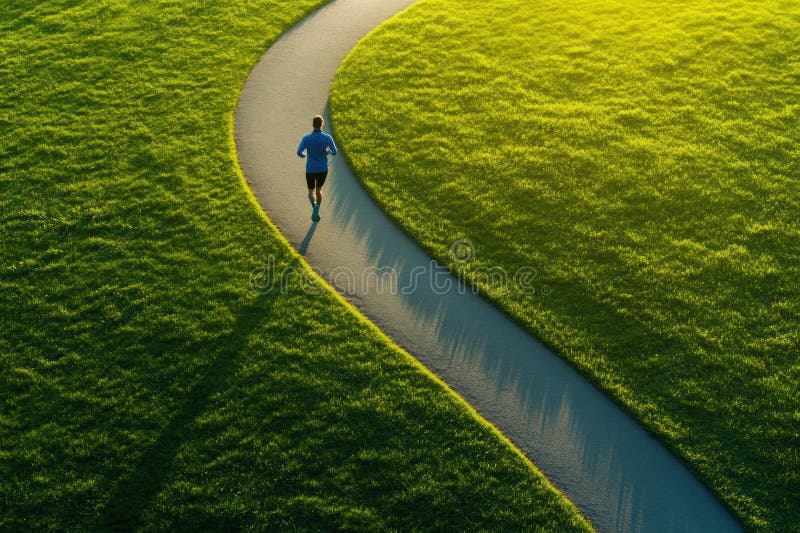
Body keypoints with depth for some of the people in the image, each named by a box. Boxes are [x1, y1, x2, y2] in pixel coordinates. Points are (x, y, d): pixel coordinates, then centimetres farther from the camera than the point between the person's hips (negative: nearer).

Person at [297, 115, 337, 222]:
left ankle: (314, 206, -19)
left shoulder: (306, 138, -12)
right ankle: (316, 212, 28)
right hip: (323, 170, 1)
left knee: (311, 192, 14)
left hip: (310, 170, -1)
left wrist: (304, 155, 8)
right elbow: (334, 152, -16)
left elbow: (299, 152, -18)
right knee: (318, 190, 26)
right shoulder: (327, 138, -13)